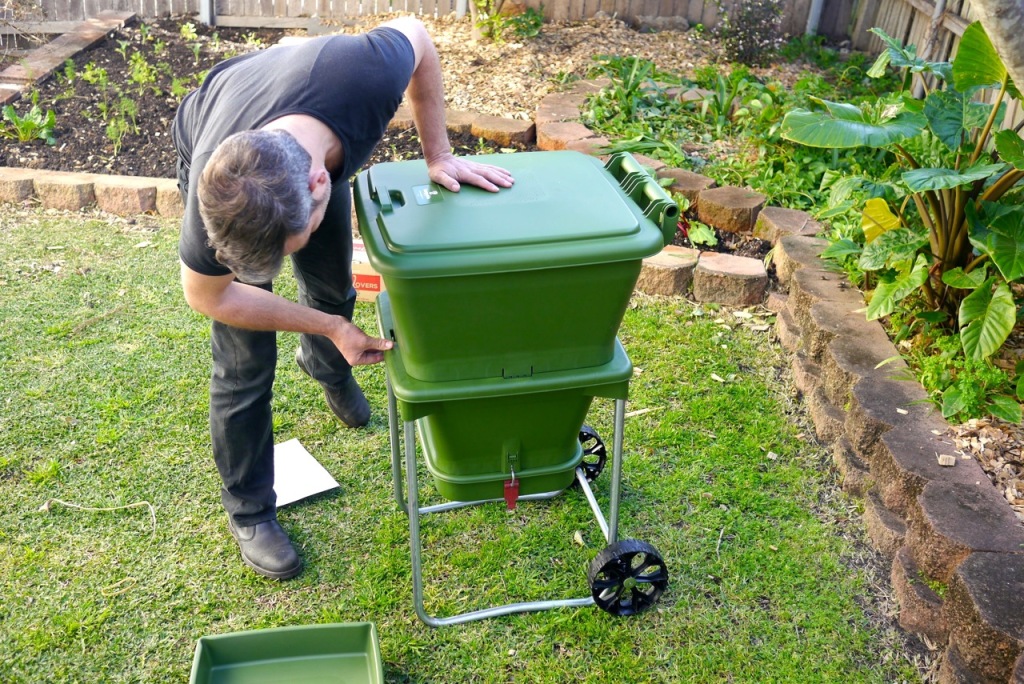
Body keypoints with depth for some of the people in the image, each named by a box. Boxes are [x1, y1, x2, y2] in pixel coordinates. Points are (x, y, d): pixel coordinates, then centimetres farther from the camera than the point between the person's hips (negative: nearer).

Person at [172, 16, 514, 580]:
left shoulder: (364, 74, -46)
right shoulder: (210, 206, -43)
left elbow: (414, 33, -20)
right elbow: (208, 295, -21)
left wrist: (438, 155, -21)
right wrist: (332, 327, -22)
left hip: (312, 147, 3)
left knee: (333, 288, 20)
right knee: (245, 362, -4)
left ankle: (325, 365, 57)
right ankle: (249, 512, 18)